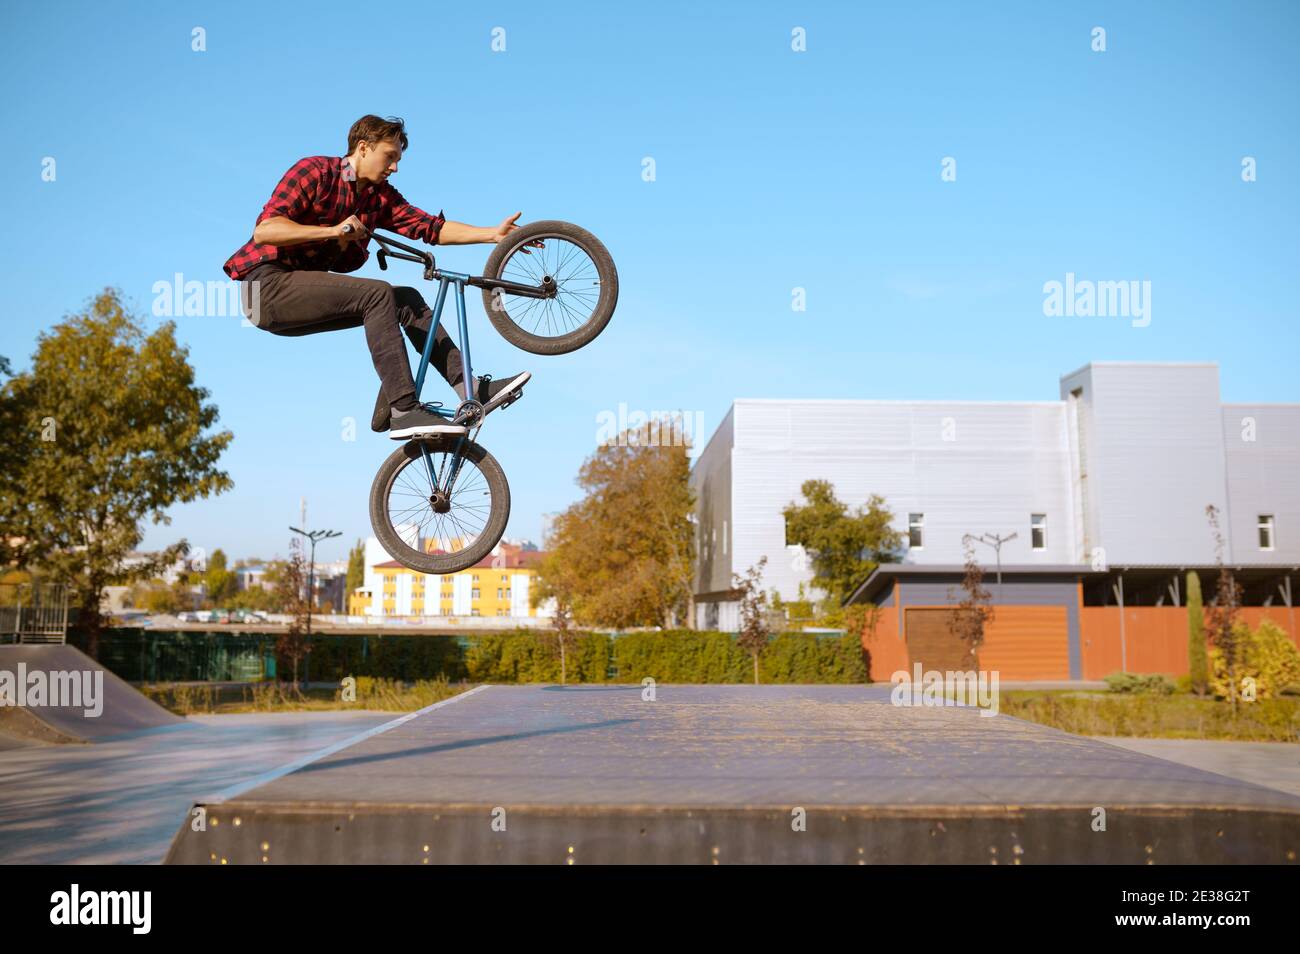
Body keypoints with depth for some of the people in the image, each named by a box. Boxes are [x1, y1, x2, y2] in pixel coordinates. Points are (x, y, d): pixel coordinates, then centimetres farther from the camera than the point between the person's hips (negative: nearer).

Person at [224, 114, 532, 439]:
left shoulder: (381, 196, 11)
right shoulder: (315, 171, -8)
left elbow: (432, 227, 1)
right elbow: (264, 230, -18)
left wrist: (493, 233, -9)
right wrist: (333, 231, -26)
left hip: (306, 293, 7)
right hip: (269, 286, -7)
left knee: (407, 300, -5)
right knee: (379, 294, -26)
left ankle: (472, 388, -9)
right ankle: (404, 411, -32)